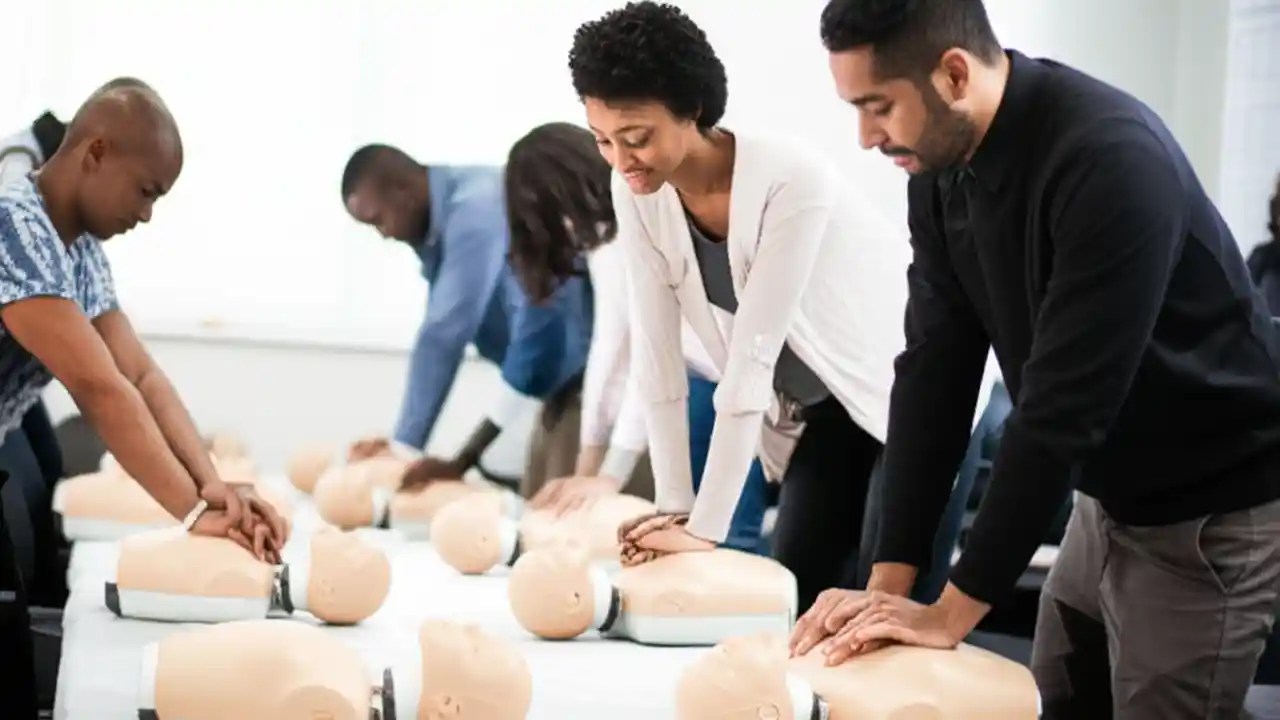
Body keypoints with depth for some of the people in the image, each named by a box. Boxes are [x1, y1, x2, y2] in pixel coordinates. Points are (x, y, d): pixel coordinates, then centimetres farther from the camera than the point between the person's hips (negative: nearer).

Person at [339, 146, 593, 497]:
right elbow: (441, 339, 8)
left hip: (587, 373, -9)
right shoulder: (442, 221, 9)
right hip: (560, 380, 9)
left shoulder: (475, 208, -21)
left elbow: (444, 337, -22)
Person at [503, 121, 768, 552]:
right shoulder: (604, 238, 7)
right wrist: (586, 469, 0)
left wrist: (610, 477, -23)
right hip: (707, 381, 9)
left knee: (729, 535, -16)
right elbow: (610, 347, 5)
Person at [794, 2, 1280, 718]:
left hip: (1214, 511, -8)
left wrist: (953, 611, -26)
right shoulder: (942, 169, -5)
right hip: (1109, 497, 8)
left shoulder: (1111, 161, -30)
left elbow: (1064, 406, -31)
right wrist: (890, 581, -10)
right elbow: (935, 370, -5)